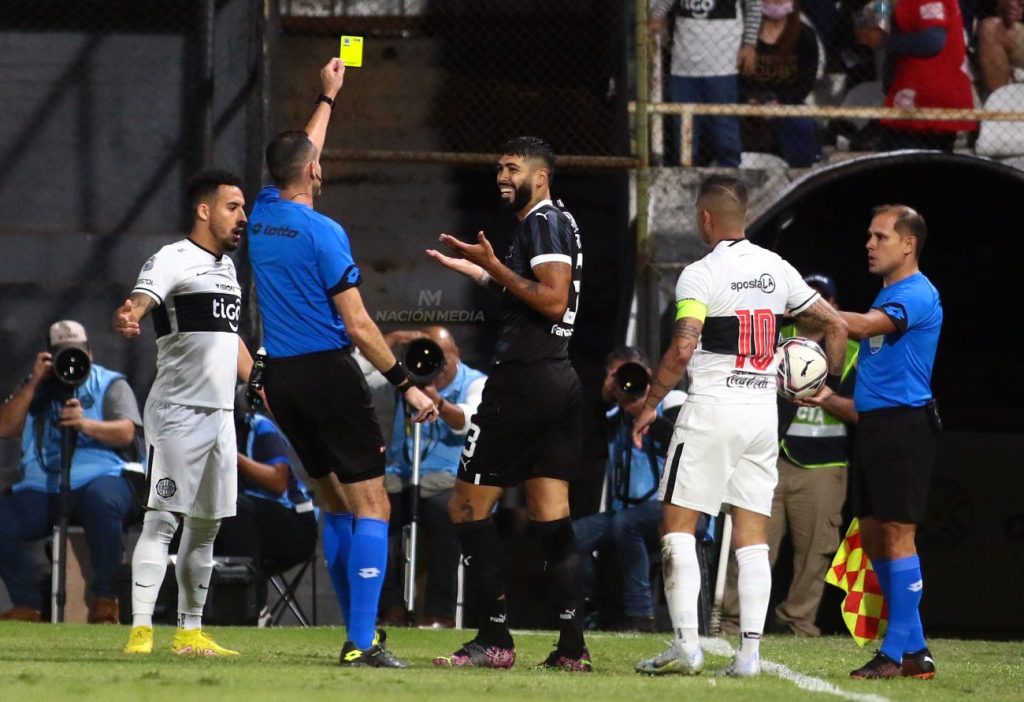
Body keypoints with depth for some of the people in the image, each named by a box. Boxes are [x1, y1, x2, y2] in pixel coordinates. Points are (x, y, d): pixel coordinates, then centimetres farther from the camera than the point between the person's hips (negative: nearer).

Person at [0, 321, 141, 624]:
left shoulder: (110, 384, 9)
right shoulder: (36, 389, 20)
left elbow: (126, 432, -8)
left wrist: (86, 425, -27)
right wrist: (33, 383, -1)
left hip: (100, 478, -4)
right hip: (41, 488, 4)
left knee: (102, 502, -40)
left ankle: (105, 600, -26)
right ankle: (27, 606, -7)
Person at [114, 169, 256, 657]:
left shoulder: (226, 264, 17)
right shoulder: (173, 260, -10)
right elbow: (141, 299, -31)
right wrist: (129, 317, -54)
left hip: (220, 412, 8)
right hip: (178, 411, -8)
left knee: (206, 526, 11)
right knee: (164, 519, -13)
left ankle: (190, 632, 17)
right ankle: (140, 629, -17)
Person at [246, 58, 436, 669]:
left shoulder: (262, 216, 7)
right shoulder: (322, 232, -12)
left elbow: (299, 157, 29)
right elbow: (357, 325, -14)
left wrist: (328, 96, 42)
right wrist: (407, 385, -10)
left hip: (281, 381, 8)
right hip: (329, 376, -8)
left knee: (336, 505, 16)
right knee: (372, 505, -6)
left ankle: (357, 635, 17)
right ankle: (362, 643, -17)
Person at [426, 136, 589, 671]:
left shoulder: (542, 222, -10)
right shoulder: (558, 223, 19)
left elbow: (553, 300, -21)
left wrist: (493, 267, -18)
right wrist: (479, 271, 27)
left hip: (523, 380, -10)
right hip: (559, 380, 10)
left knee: (468, 507, -3)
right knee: (550, 515, 8)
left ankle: (495, 639, -5)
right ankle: (572, 645, 2)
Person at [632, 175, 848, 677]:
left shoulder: (700, 275, -9)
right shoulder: (776, 269, 8)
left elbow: (683, 348, -19)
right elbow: (836, 324, 12)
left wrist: (649, 404, -9)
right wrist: (830, 382, 26)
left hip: (711, 409, -5)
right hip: (763, 410, 5)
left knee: (678, 526, 1)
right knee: (752, 536, 6)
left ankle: (686, 644, -7)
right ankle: (750, 650, 0)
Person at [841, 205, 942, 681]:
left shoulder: (918, 295, -12)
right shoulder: (886, 296, 19)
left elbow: (865, 326, -26)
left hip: (903, 423, -10)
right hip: (872, 425, 10)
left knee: (897, 534, -10)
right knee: (872, 535, 9)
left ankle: (897, 653, -10)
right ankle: (914, 649, 14)